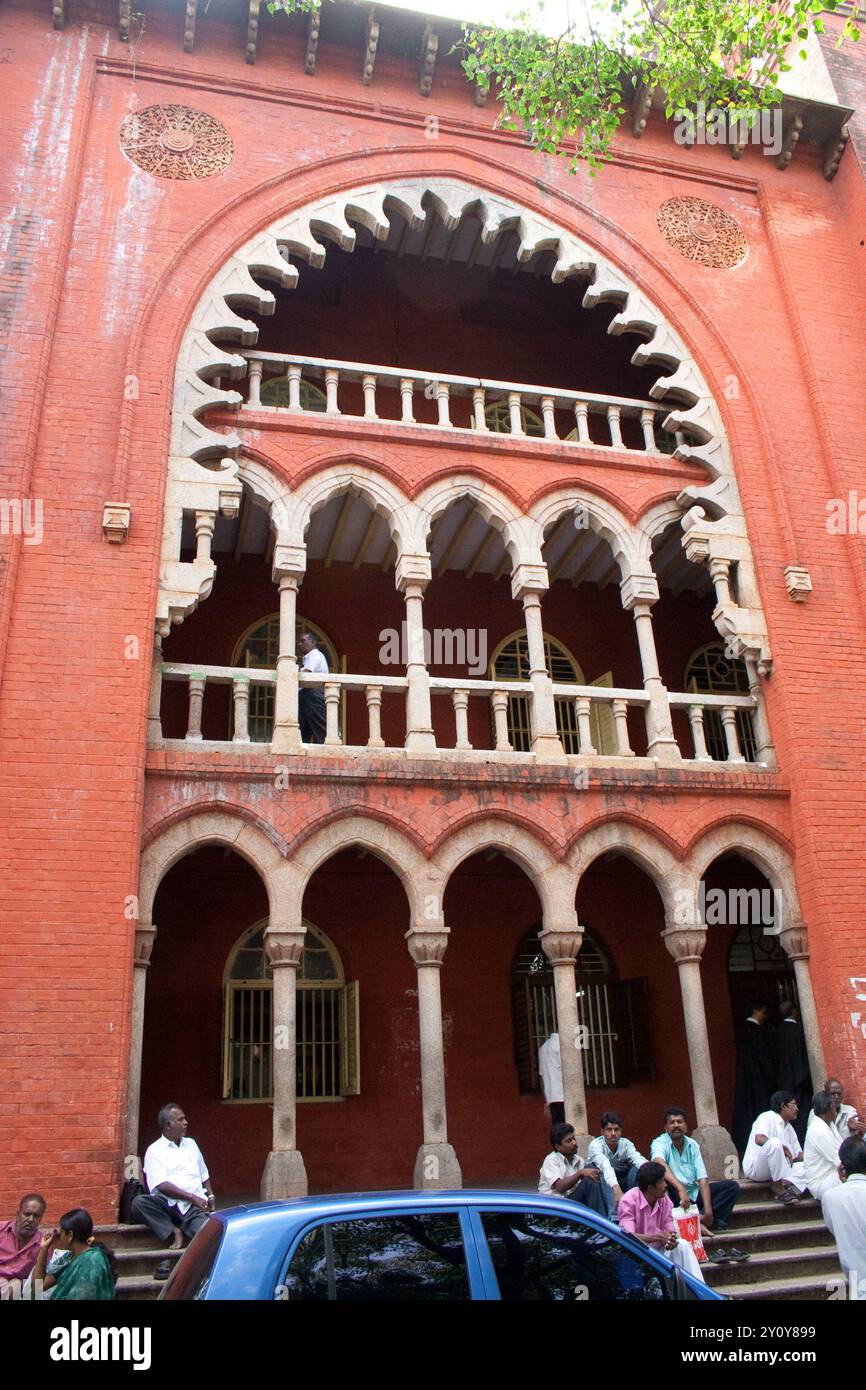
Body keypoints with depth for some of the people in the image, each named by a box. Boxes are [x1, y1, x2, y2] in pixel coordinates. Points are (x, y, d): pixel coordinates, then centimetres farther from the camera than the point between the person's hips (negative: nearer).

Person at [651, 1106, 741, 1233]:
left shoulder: (692, 1145, 6)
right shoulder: (659, 1143, -11)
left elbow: (702, 1179, -3)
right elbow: (659, 1164, -35)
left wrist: (708, 1210, -17)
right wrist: (681, 1189, -48)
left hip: (694, 1194, 5)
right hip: (674, 1196, -5)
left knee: (732, 1187, -5)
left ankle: (701, 1218, -23)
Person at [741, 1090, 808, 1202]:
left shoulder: (789, 1127, 17)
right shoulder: (768, 1117, -8)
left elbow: (798, 1155, 17)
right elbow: (759, 1139, -26)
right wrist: (783, 1148, -21)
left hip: (778, 1170, 8)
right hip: (755, 1168, -8)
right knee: (774, 1142, -34)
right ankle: (779, 1188, -26)